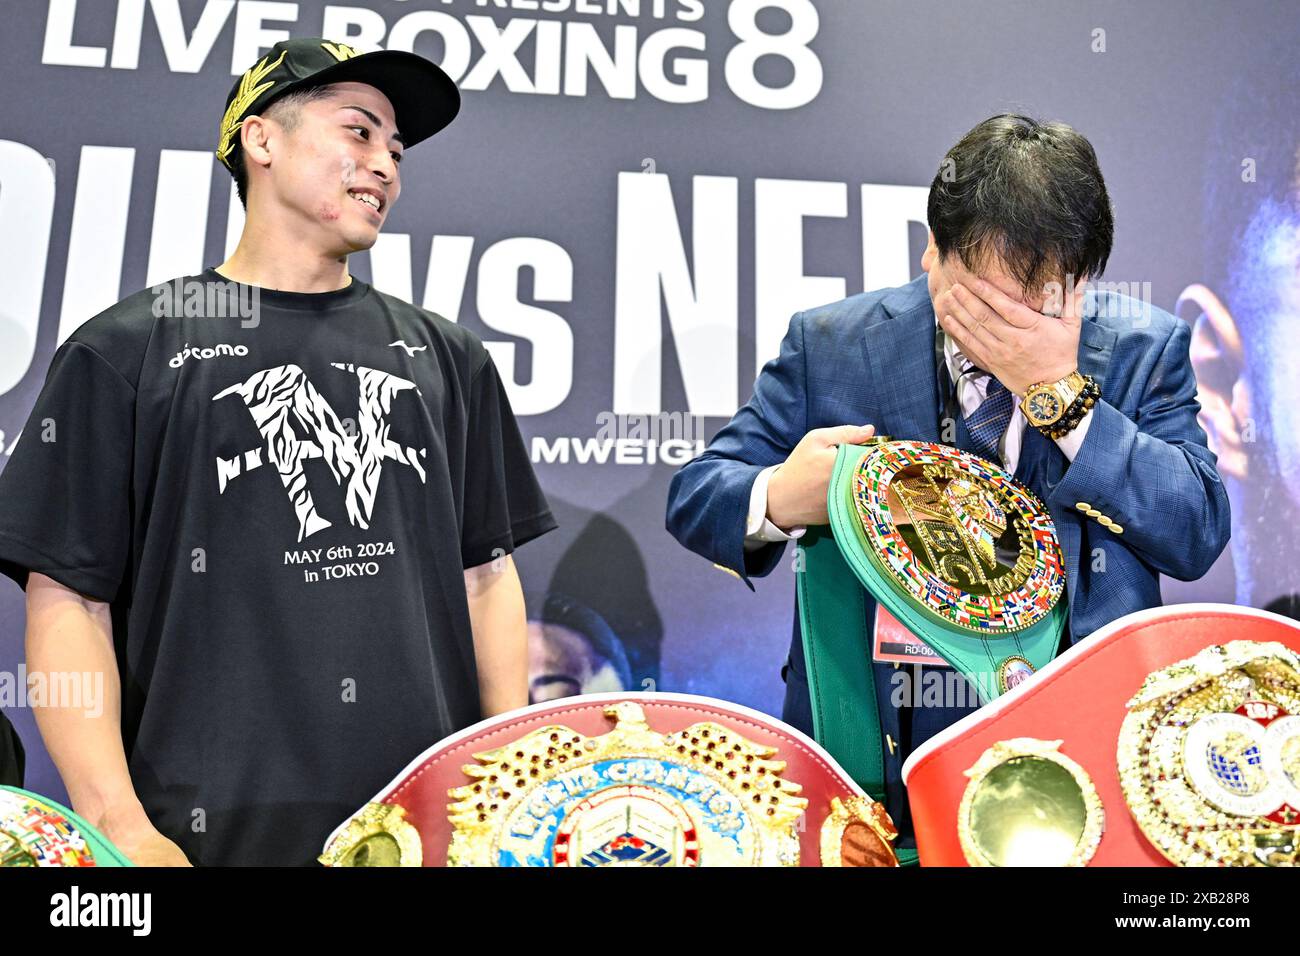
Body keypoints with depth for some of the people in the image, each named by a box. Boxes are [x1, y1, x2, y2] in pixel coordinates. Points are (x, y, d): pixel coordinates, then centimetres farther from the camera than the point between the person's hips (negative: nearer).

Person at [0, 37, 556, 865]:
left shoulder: (447, 359, 10)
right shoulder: (127, 352, 2)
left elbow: (485, 576, 9)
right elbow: (68, 597, 0)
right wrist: (121, 827, -9)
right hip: (216, 829, -2)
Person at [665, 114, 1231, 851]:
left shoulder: (1143, 348, 1)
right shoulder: (830, 345, -3)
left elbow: (1200, 535, -8)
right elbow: (693, 497, -1)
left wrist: (1062, 394, -18)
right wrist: (778, 499, -24)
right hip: (871, 755, -2)